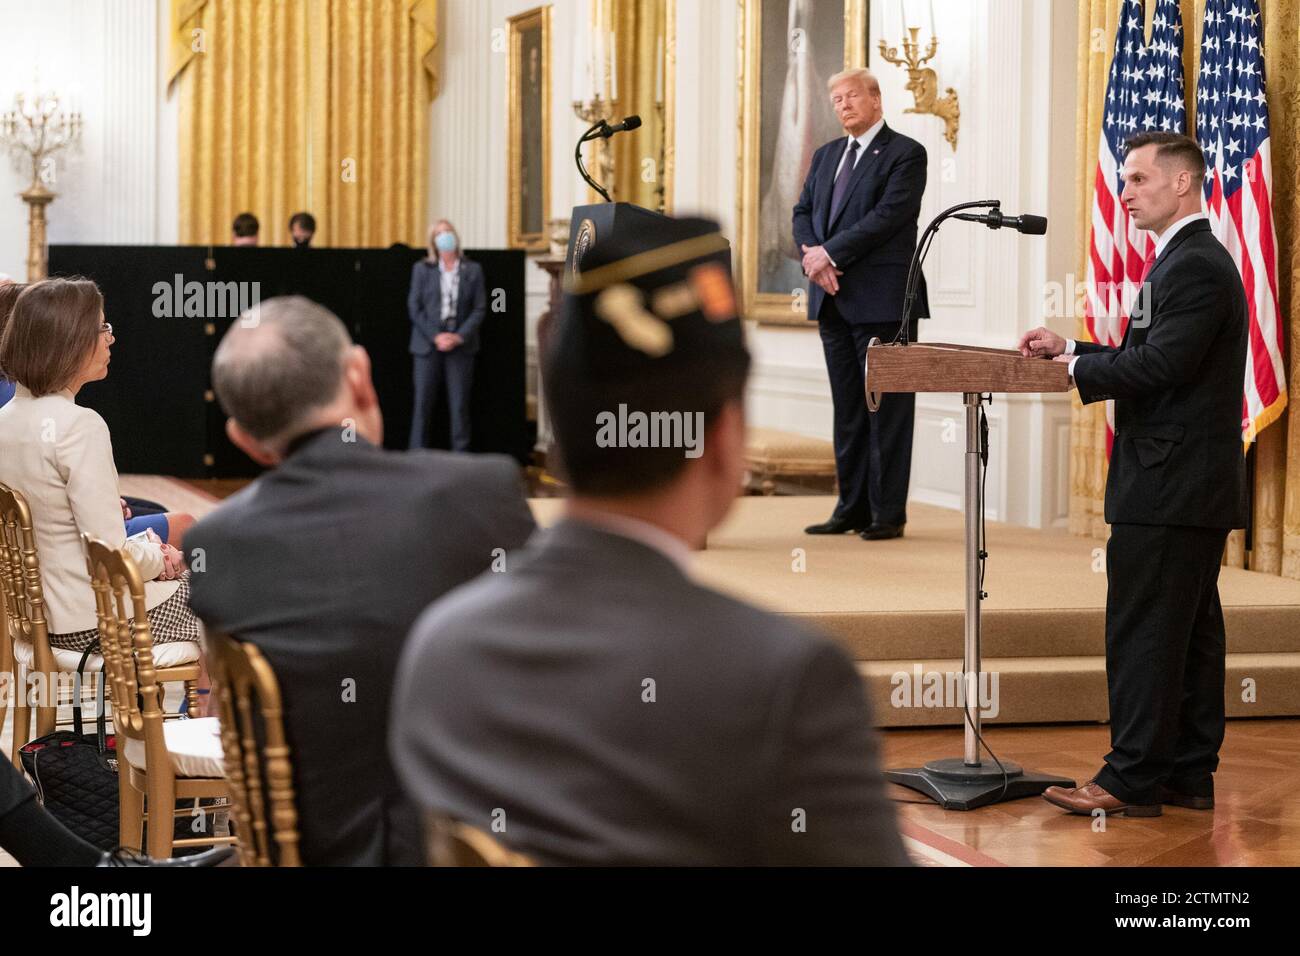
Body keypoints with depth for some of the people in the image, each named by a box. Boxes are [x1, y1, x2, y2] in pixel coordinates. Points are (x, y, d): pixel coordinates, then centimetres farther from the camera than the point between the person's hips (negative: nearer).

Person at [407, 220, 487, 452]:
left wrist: (459, 336, -9)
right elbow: (414, 306, 2)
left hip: (461, 344, 0)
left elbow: (480, 308, 4)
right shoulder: (422, 269, 8)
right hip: (428, 344, 0)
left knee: (460, 404, -1)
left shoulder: (473, 270, 9)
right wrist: (435, 336, -9)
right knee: (423, 403, -2)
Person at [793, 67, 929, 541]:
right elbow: (803, 213, 13)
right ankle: (852, 507, 15)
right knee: (847, 409, 10)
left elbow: (888, 215, -15)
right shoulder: (826, 155, 18)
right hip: (834, 299, 7)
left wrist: (830, 253, -16)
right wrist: (813, 256, -7)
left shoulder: (905, 154, -4)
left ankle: (888, 513, 0)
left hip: (881, 299, -7)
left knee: (886, 408, -3)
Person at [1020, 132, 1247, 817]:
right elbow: (1149, 358, 19)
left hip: (1169, 491, -11)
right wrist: (1071, 350, 8)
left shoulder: (1195, 266, -16)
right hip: (1193, 485, 11)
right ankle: (1189, 774, 18)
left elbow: (1157, 365, -24)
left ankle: (1132, 778, -2)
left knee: (1142, 632, -6)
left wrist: (1076, 367, -10)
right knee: (1191, 632, 12)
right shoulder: (1193, 259, 18)